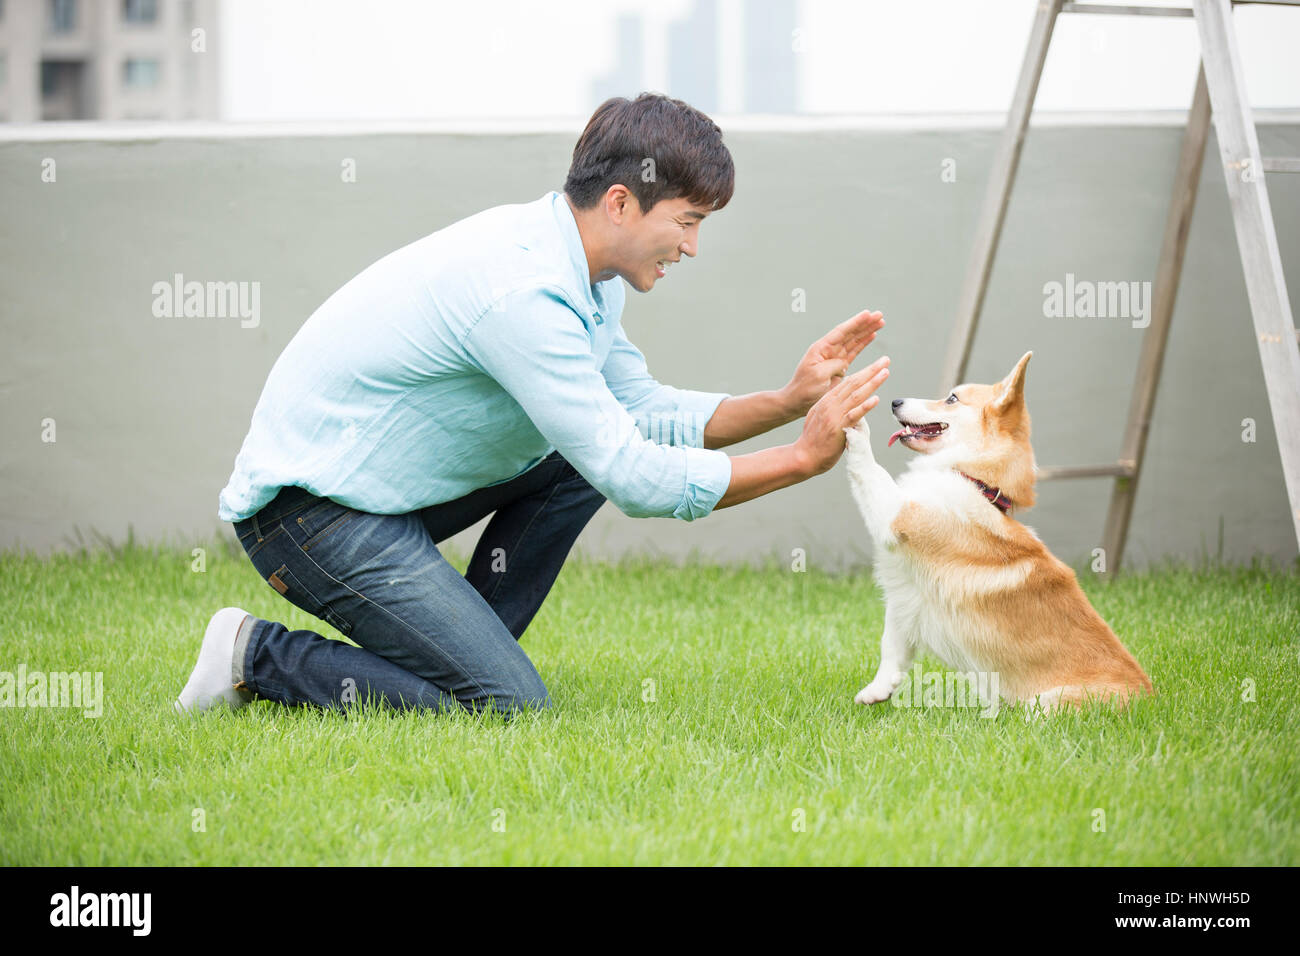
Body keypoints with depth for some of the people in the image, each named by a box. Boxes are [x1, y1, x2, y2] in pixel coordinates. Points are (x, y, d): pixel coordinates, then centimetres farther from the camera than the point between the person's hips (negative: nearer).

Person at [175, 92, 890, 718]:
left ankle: (464, 653, 10)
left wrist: (788, 402, 0)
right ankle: (257, 657, -4)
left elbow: (646, 411, 13)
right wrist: (804, 458, -19)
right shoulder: (521, 290, -26)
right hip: (311, 510, -10)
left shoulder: (585, 273, 4)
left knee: (586, 447, 9)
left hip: (386, 486, 10)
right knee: (508, 704, -15)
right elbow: (631, 478, -25)